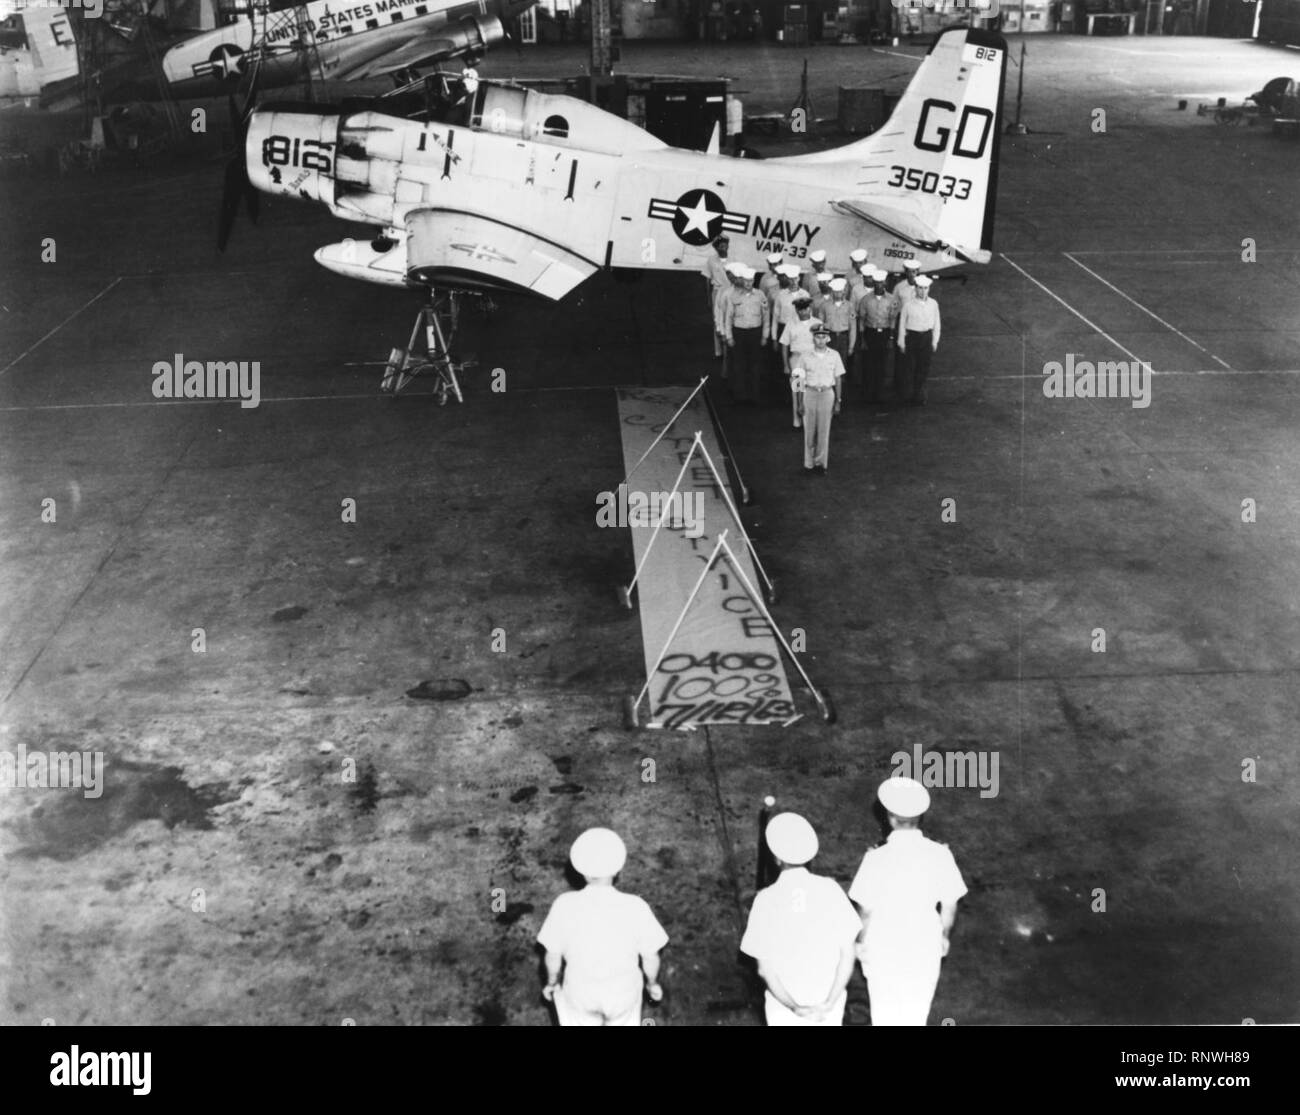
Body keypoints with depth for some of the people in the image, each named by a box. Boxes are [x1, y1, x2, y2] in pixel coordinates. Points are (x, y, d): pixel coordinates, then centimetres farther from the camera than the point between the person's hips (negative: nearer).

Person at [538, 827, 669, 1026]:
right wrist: (653, 984, 7)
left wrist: (551, 983, 7)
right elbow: (650, 956, -14)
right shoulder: (636, 908, -29)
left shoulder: (564, 906, -29)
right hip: (622, 991, 0)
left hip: (582, 990, 0)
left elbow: (553, 955, -14)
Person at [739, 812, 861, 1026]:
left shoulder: (766, 900, -16)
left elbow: (764, 967, -15)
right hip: (828, 1000, 1)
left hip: (784, 1005, -1)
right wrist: (829, 1003, -13)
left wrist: (794, 1007, -14)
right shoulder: (829, 889, -13)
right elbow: (847, 954, -13)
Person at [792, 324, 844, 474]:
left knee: (824, 430, 4)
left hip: (827, 394, 0)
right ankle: (809, 463, 14)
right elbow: (801, 381, 4)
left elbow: (837, 379, 5)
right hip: (810, 394, 0)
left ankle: (821, 463, 15)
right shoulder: (805, 357, -1)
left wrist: (837, 401, 4)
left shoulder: (834, 355, 0)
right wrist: (800, 403, 3)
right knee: (809, 430, 4)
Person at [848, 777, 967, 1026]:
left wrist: (862, 941, 5)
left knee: (885, 1012, 20)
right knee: (917, 1011, 22)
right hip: (925, 948, 2)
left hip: (884, 949, -2)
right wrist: (944, 936, 13)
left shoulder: (877, 858, -23)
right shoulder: (940, 854, -16)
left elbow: (867, 909, -14)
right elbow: (949, 906, -6)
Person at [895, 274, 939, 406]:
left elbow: (936, 324, 9)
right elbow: (902, 323, 1)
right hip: (911, 337, -2)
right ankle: (910, 396, 11)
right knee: (910, 368, 1)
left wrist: (935, 341, 8)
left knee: (924, 368, 5)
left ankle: (920, 397, 16)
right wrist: (901, 342, 1)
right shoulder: (908, 304, -6)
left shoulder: (933, 304, 1)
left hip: (926, 337, 2)